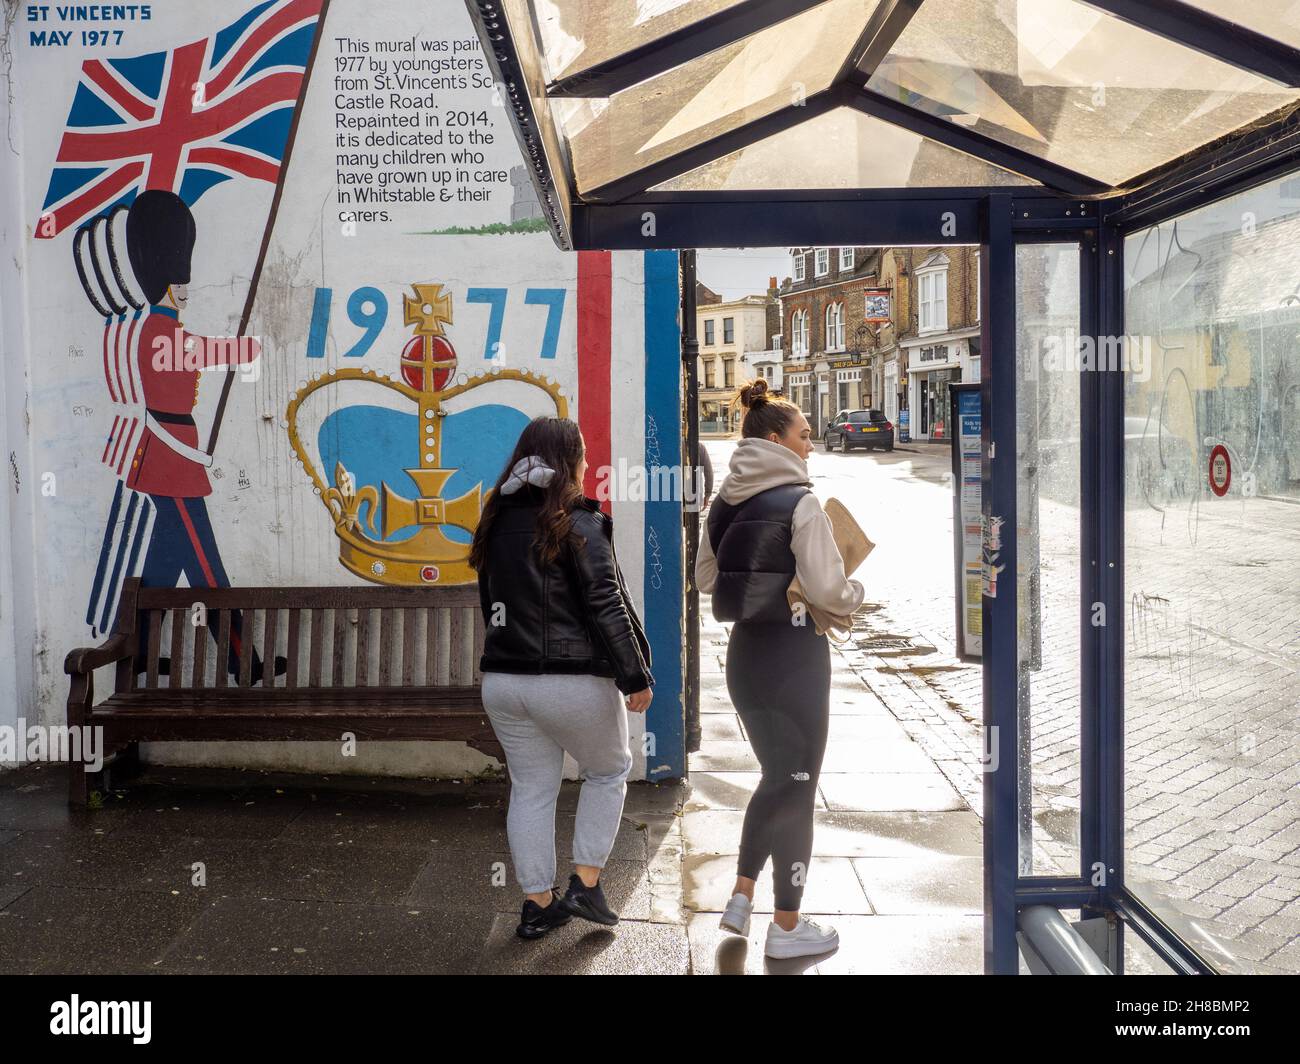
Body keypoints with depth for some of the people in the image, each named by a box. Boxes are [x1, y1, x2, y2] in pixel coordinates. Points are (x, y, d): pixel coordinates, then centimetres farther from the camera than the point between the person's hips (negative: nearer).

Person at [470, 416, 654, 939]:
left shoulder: (497, 521, 8)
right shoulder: (578, 523, -12)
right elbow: (608, 606, -15)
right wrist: (636, 677, -10)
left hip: (503, 680, 5)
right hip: (574, 682, -5)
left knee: (530, 789, 14)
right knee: (609, 771, 17)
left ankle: (537, 904, 19)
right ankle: (585, 883, 12)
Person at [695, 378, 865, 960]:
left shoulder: (724, 502, 6)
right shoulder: (800, 502, -16)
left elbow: (705, 577, 15)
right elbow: (828, 591, -19)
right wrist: (858, 592, 0)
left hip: (744, 651, 7)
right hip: (794, 655, -7)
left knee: (775, 775, 23)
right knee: (797, 785, 6)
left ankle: (741, 897, 24)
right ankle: (787, 926, 16)